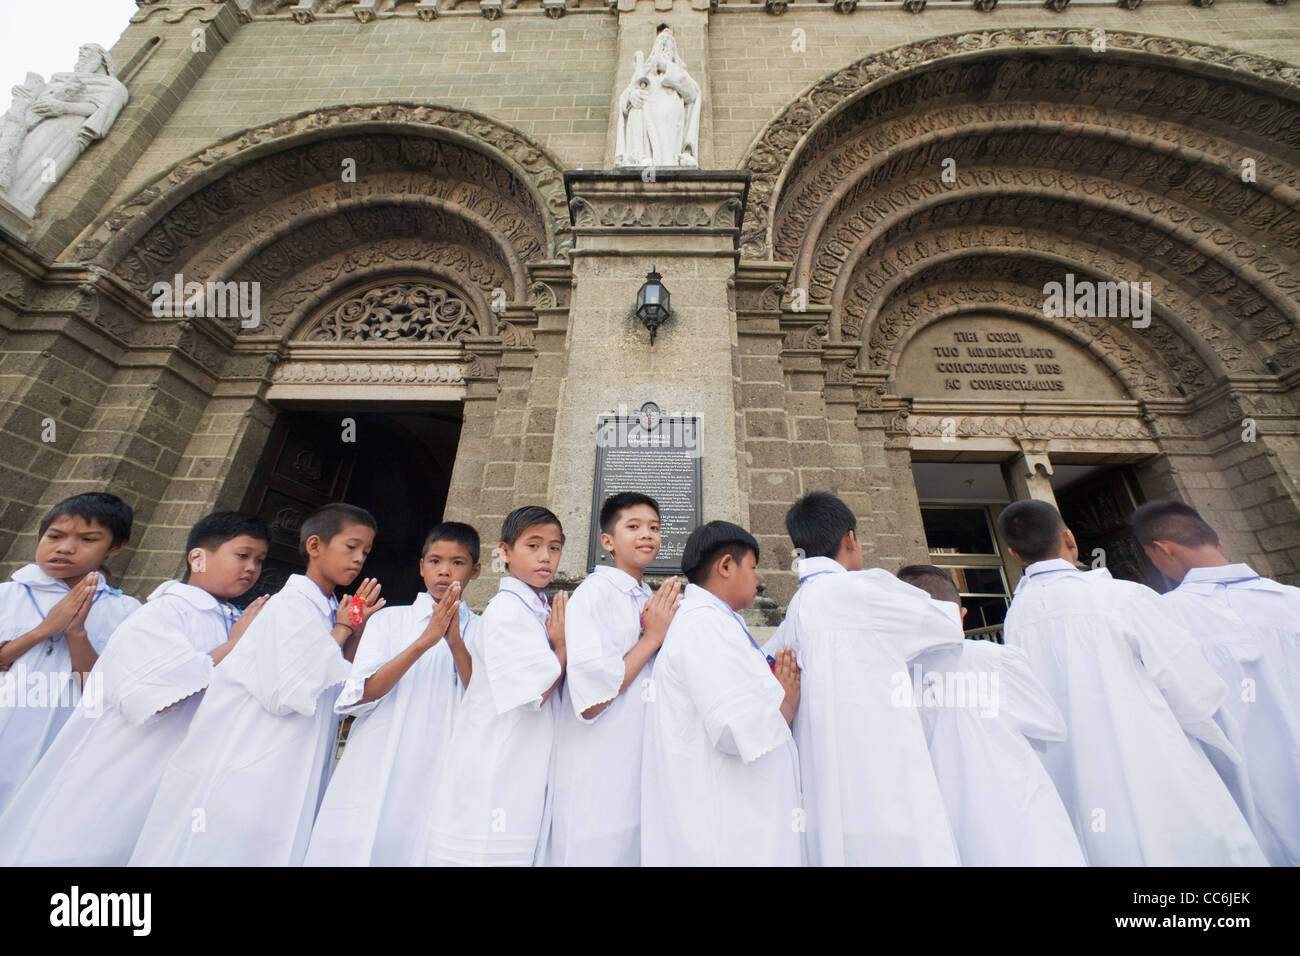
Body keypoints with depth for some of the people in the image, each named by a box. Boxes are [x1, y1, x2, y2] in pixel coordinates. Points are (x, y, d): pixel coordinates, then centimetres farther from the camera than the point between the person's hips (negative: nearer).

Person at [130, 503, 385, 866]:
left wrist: (357, 630, -2)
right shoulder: (290, 606, -17)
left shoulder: (327, 612, 8)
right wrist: (342, 628, -17)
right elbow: (288, 694, -24)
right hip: (240, 776, -8)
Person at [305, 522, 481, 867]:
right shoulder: (389, 619, 5)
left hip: (440, 781, 0)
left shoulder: (481, 631, 3)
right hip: (375, 781, 1)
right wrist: (425, 641, -20)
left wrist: (456, 642, -21)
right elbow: (359, 696, -8)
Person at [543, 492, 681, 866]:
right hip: (600, 782, -7)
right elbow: (590, 702, -22)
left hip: (646, 773, 8)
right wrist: (652, 637, -18)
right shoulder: (594, 594, -16)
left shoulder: (653, 602, 8)